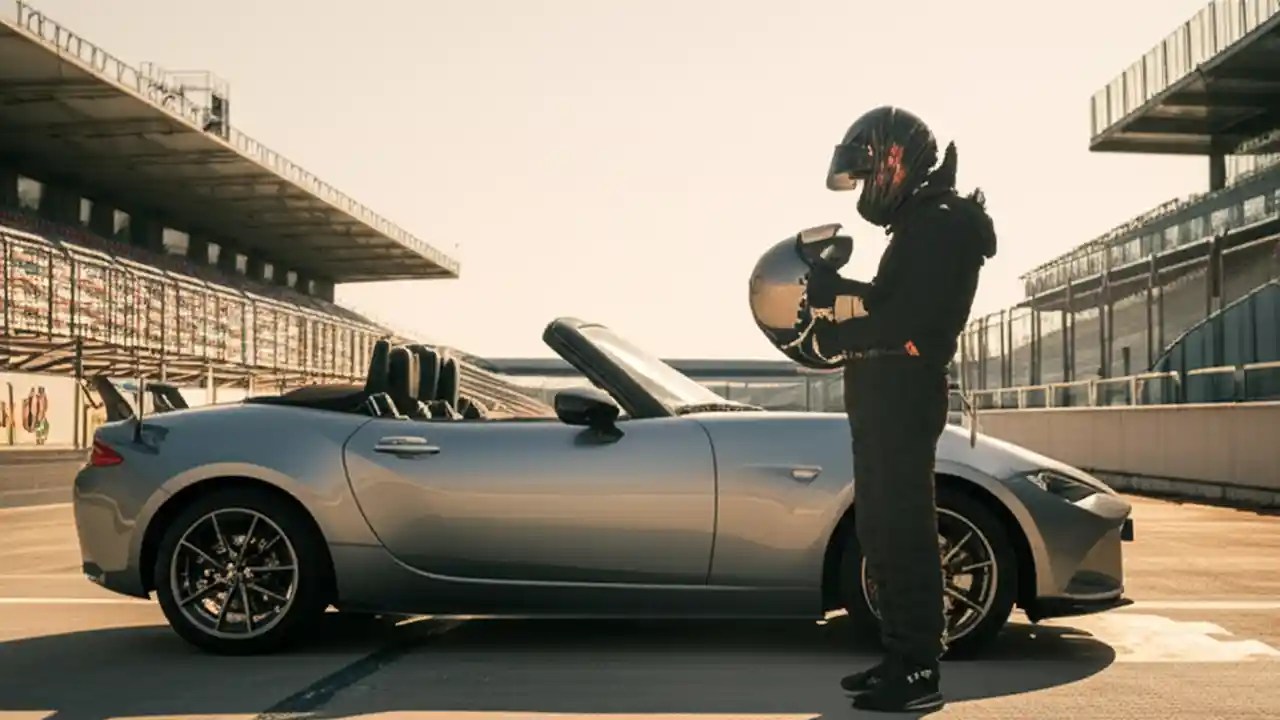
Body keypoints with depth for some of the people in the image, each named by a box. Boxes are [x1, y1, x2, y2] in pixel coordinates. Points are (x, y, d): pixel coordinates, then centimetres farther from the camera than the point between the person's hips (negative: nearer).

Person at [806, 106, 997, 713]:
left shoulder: (939, 224, -11)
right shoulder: (921, 222, 21)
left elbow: (911, 323, -21)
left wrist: (839, 336, -13)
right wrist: (836, 288, 8)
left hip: (902, 396, -11)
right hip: (886, 396, 11)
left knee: (902, 531, -9)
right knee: (881, 528, 14)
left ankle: (918, 673, -3)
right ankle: (901, 657, 22)